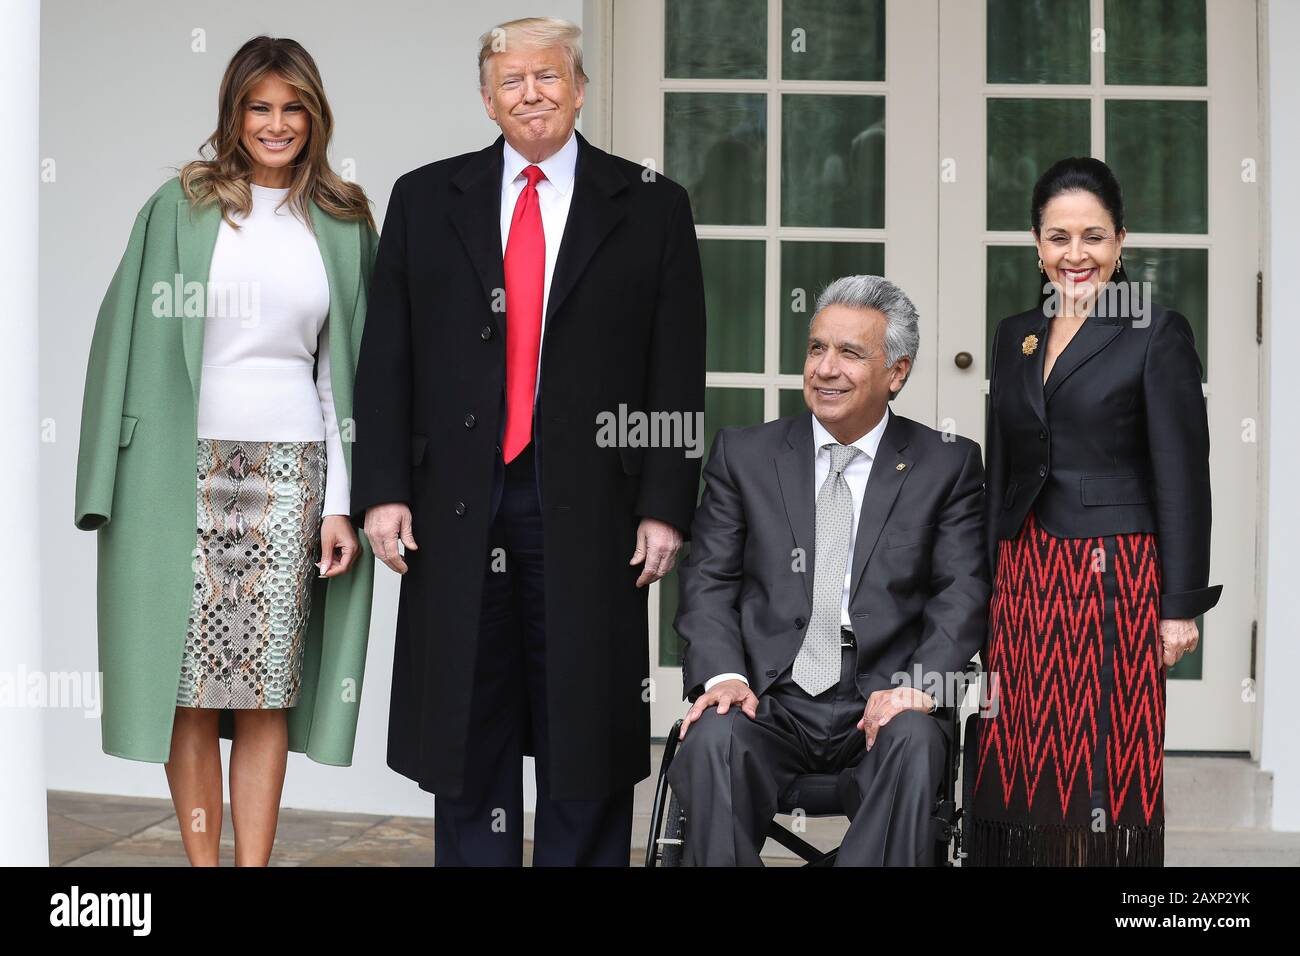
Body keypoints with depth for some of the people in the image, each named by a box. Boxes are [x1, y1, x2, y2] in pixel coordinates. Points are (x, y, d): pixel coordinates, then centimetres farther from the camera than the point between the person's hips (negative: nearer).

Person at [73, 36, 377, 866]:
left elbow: (344, 371, 9)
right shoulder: (181, 209, 4)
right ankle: (203, 859, 9)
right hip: (189, 463, -1)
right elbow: (130, 337, 2)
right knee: (191, 681, -1)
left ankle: (255, 861, 9)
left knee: (270, 683, 1)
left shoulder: (342, 226, 9)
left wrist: (342, 503, 2)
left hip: (291, 469, 1)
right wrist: (115, 486, -5)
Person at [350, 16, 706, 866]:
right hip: (457, 502, 2)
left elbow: (678, 373, 1)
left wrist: (665, 506, -6)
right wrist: (382, 492, -2)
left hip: (588, 502, -1)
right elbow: (386, 360, 6)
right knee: (468, 732, 8)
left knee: (586, 729, 5)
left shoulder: (651, 207, 5)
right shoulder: (426, 199, 9)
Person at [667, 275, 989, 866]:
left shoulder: (947, 465, 9)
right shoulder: (744, 455, 11)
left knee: (914, 743, -33)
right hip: (767, 701, 1)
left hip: (880, 706, 0)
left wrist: (919, 685, -17)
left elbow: (963, 594, 1)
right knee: (714, 739, -32)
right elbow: (709, 581, 7)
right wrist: (723, 674, -13)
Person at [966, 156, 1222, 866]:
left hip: (1115, 575, -5)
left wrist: (1181, 606, -10)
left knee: (1106, 765, -1)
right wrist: (988, 585, 14)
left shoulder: (1157, 334, -5)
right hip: (1025, 576, 5)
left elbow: (1183, 476, -7)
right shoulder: (1015, 335, 13)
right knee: (1023, 757, 6)